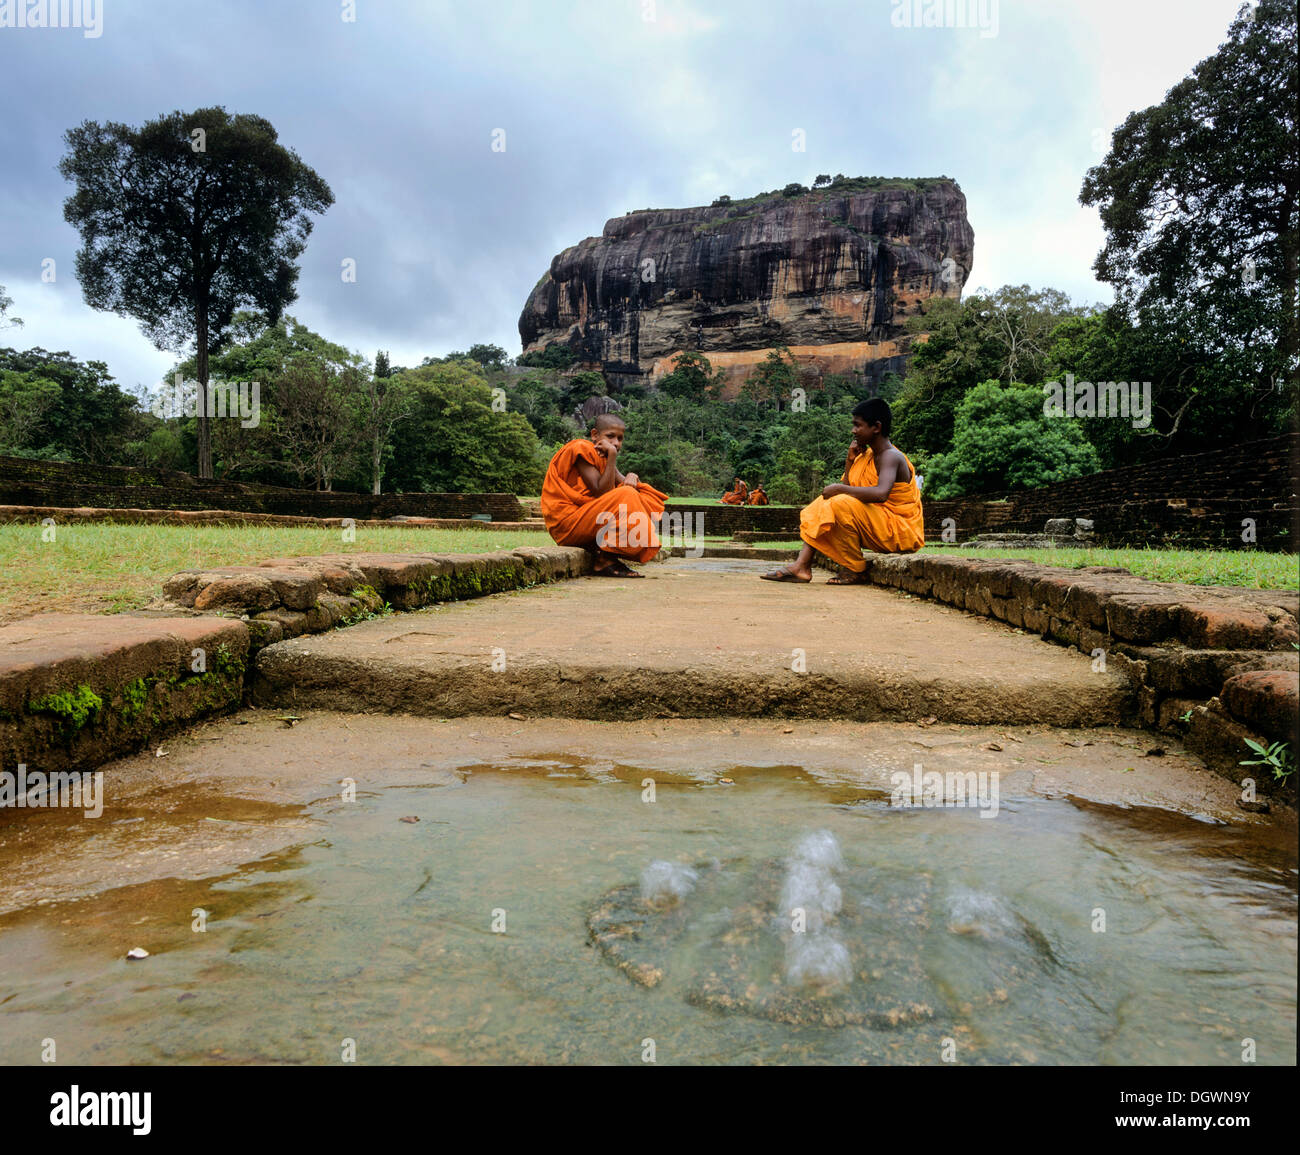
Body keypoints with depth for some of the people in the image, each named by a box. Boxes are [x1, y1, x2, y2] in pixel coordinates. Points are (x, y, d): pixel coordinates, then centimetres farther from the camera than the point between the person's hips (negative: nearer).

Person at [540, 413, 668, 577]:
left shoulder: (603, 456, 16)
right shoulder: (582, 448, -12)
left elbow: (623, 483, 13)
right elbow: (601, 493, -18)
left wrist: (631, 477, -10)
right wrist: (612, 455, -19)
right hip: (566, 522, -9)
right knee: (625, 496, -24)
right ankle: (604, 561, -21)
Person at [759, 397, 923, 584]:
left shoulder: (891, 456, -17)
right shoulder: (867, 454, 12)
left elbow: (881, 493, -36)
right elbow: (848, 489, 11)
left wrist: (839, 488, -27)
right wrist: (849, 459, 0)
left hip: (900, 530, -9)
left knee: (842, 504, -29)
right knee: (824, 504, 3)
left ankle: (856, 570, -15)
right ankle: (802, 565, -12)